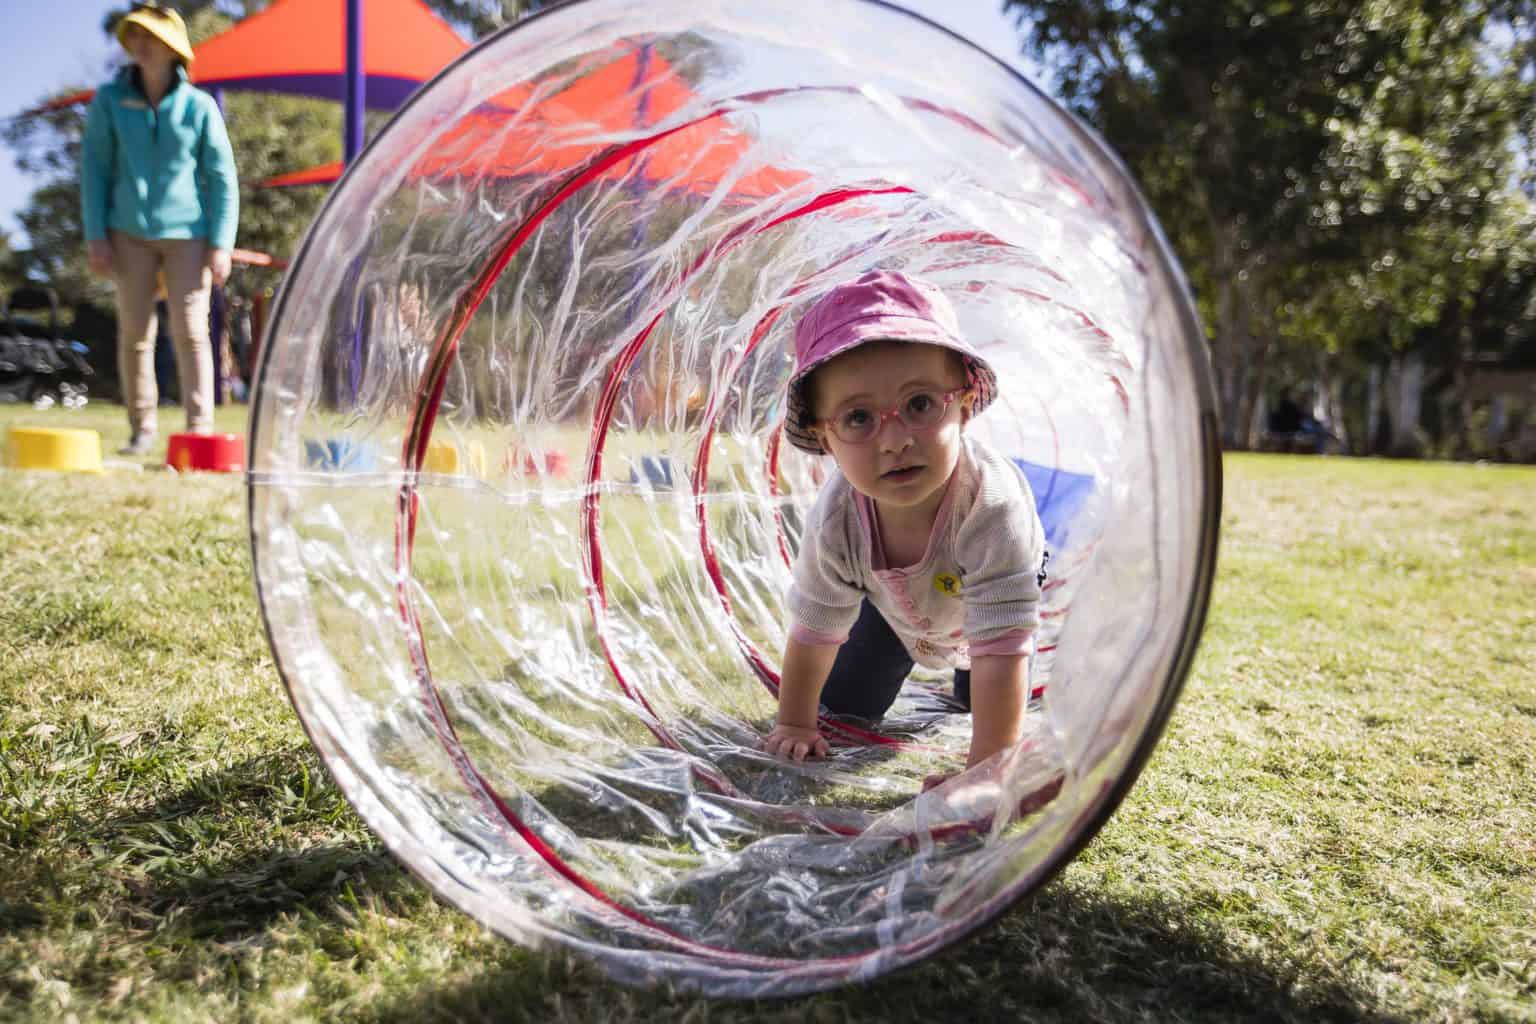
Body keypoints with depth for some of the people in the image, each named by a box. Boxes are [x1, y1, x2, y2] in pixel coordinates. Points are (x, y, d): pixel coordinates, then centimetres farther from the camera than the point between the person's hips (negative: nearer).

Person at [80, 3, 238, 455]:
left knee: (191, 331, -7)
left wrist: (221, 244, -5)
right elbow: (94, 169, 5)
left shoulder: (199, 106, -1)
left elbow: (222, 178, 0)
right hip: (130, 233, 2)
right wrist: (95, 236, -1)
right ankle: (141, 429, 12)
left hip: (186, 233, -2)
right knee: (134, 331, 3)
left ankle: (200, 428, -3)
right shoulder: (109, 101, 3)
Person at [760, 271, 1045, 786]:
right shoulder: (837, 517, -37)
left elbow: (1001, 648, -45)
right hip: (896, 602, 2)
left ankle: (960, 669, 35)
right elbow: (812, 631, -21)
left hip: (986, 591, -2)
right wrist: (794, 725, -11)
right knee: (846, 704, 8)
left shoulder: (991, 503, -48)